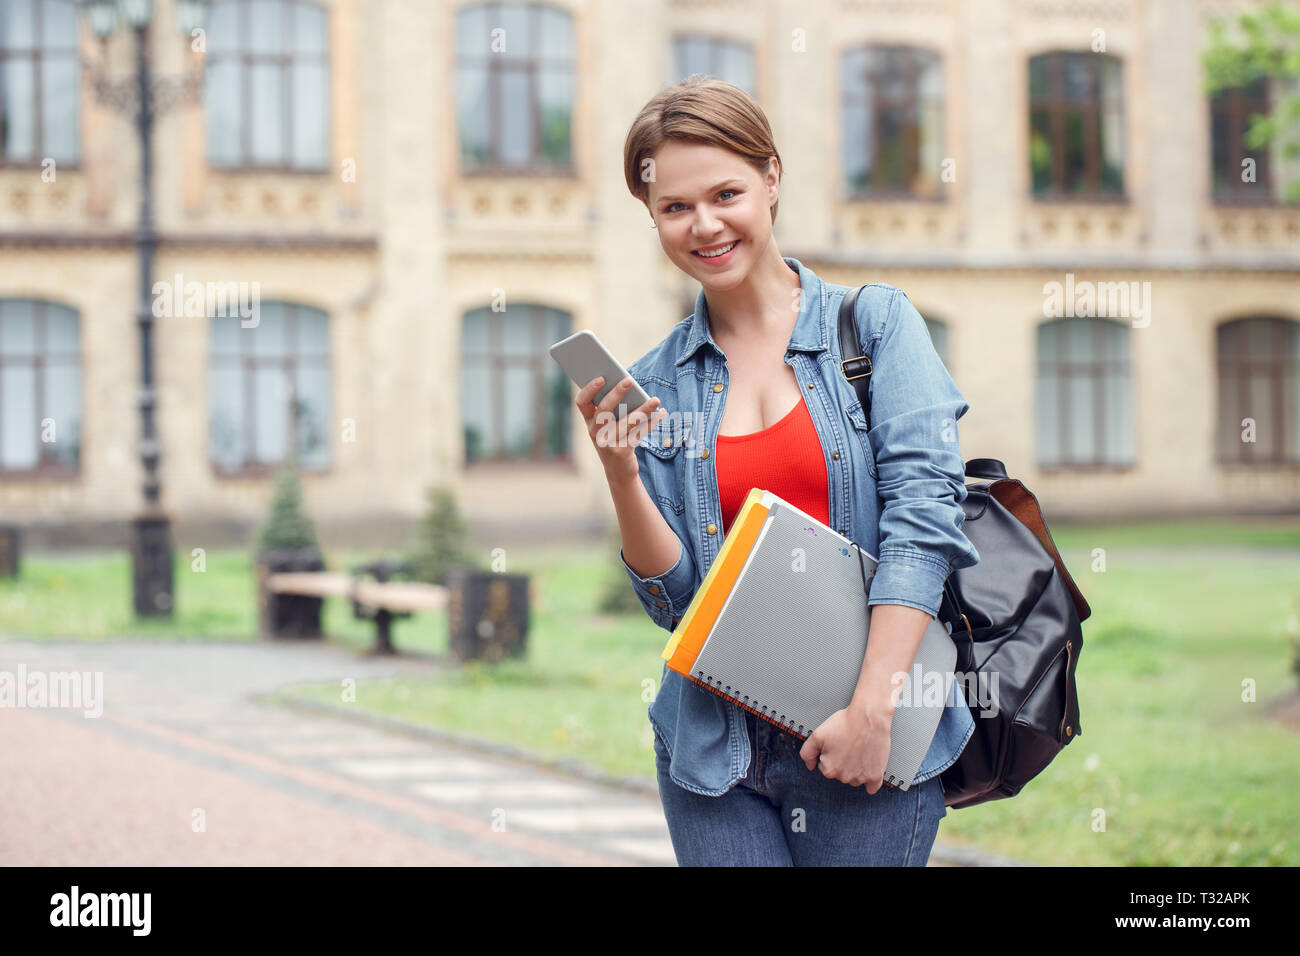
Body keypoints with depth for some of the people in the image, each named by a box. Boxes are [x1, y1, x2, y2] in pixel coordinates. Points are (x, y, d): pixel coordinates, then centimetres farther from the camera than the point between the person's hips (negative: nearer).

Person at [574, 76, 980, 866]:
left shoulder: (876, 324, 1)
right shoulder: (654, 384, 8)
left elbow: (924, 514, -9)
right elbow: (674, 598, 5)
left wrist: (873, 707, -16)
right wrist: (622, 477, -11)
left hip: (868, 742, -2)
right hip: (715, 753, 2)